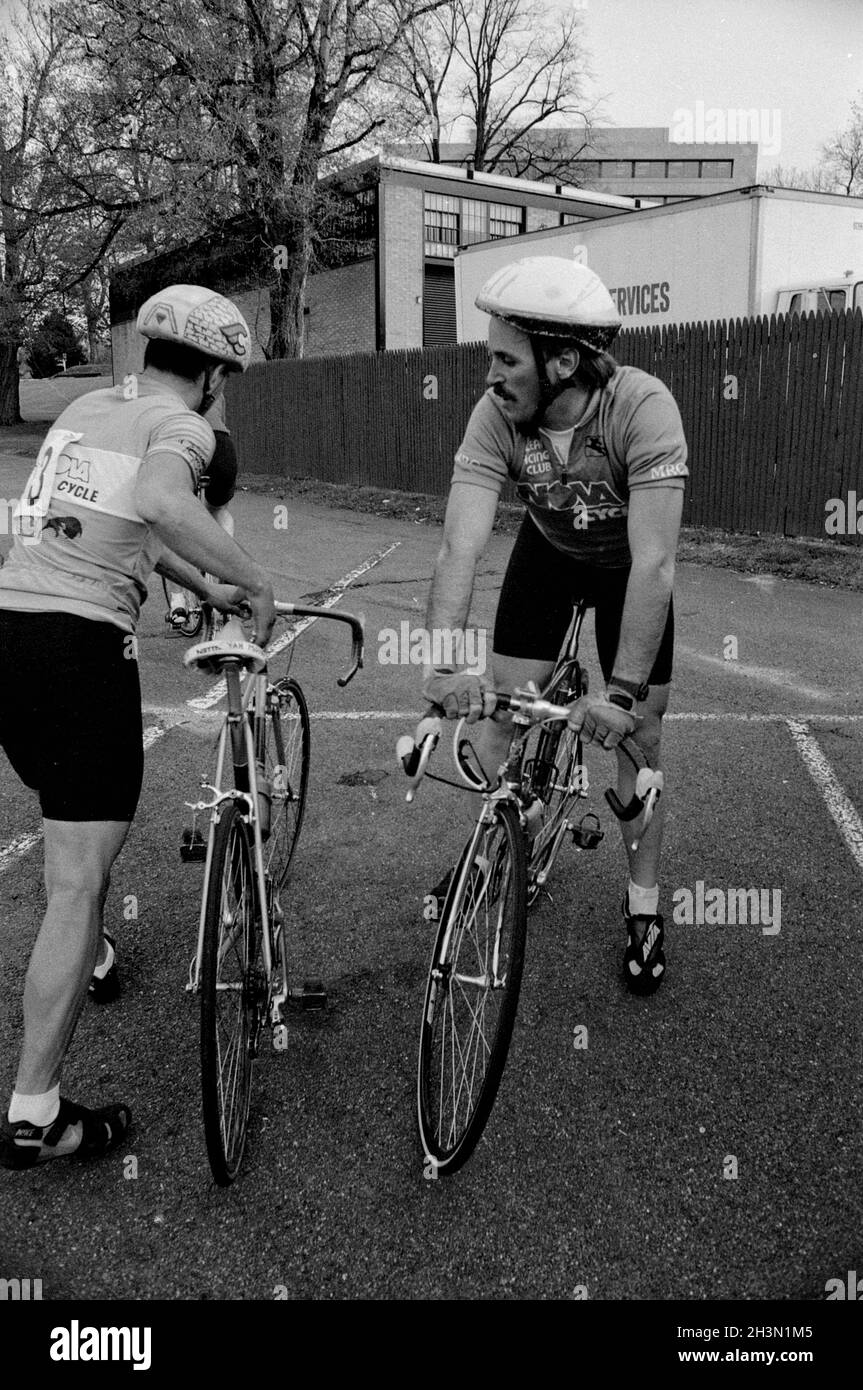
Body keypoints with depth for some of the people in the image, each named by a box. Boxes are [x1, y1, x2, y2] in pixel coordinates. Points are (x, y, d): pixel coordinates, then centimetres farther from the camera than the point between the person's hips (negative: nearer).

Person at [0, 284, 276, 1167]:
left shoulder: (86, 409, 19)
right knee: (79, 884, -4)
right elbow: (161, 505, -28)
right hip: (80, 643, -8)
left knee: (71, 813, 31)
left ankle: (84, 953, 54)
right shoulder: (179, 424, -4)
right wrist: (253, 582, -17)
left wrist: (205, 590, 39)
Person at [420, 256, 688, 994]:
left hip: (632, 564, -2)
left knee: (637, 733, -4)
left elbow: (653, 562, -41)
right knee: (501, 709, -2)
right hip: (549, 551, 3)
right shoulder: (496, 416, -28)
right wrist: (444, 663, -50)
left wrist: (624, 692, -48)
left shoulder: (643, 407, -37)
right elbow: (461, 546, -36)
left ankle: (644, 903, 14)